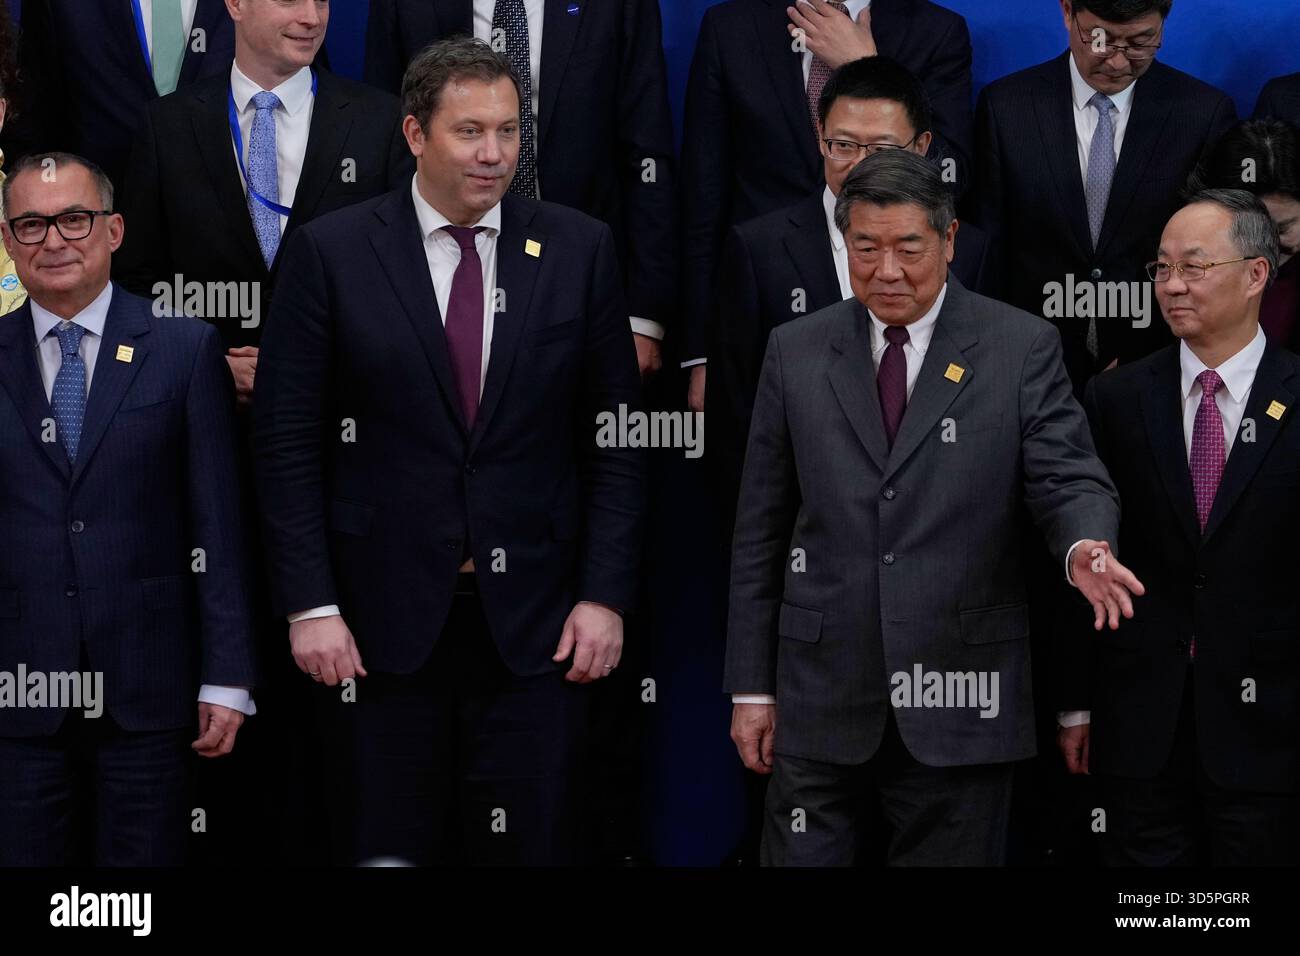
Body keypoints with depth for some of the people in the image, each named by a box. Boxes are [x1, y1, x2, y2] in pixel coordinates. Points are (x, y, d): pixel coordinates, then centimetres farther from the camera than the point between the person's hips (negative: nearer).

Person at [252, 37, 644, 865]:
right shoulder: (331, 253, -1)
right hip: (386, 618, -1)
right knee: (396, 848, 6)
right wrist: (311, 603, -6)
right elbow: (287, 442, 0)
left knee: (533, 843, 3)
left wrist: (606, 595, -2)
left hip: (534, 617, 1)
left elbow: (616, 438, 5)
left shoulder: (580, 249, 3)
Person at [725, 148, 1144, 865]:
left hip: (959, 699, -1)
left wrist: (1084, 547, -29)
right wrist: (751, 687, 6)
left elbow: (1068, 479, -4)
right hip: (821, 695, 2)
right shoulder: (796, 353, 7)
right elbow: (760, 530, 9)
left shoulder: (1023, 348, 1)